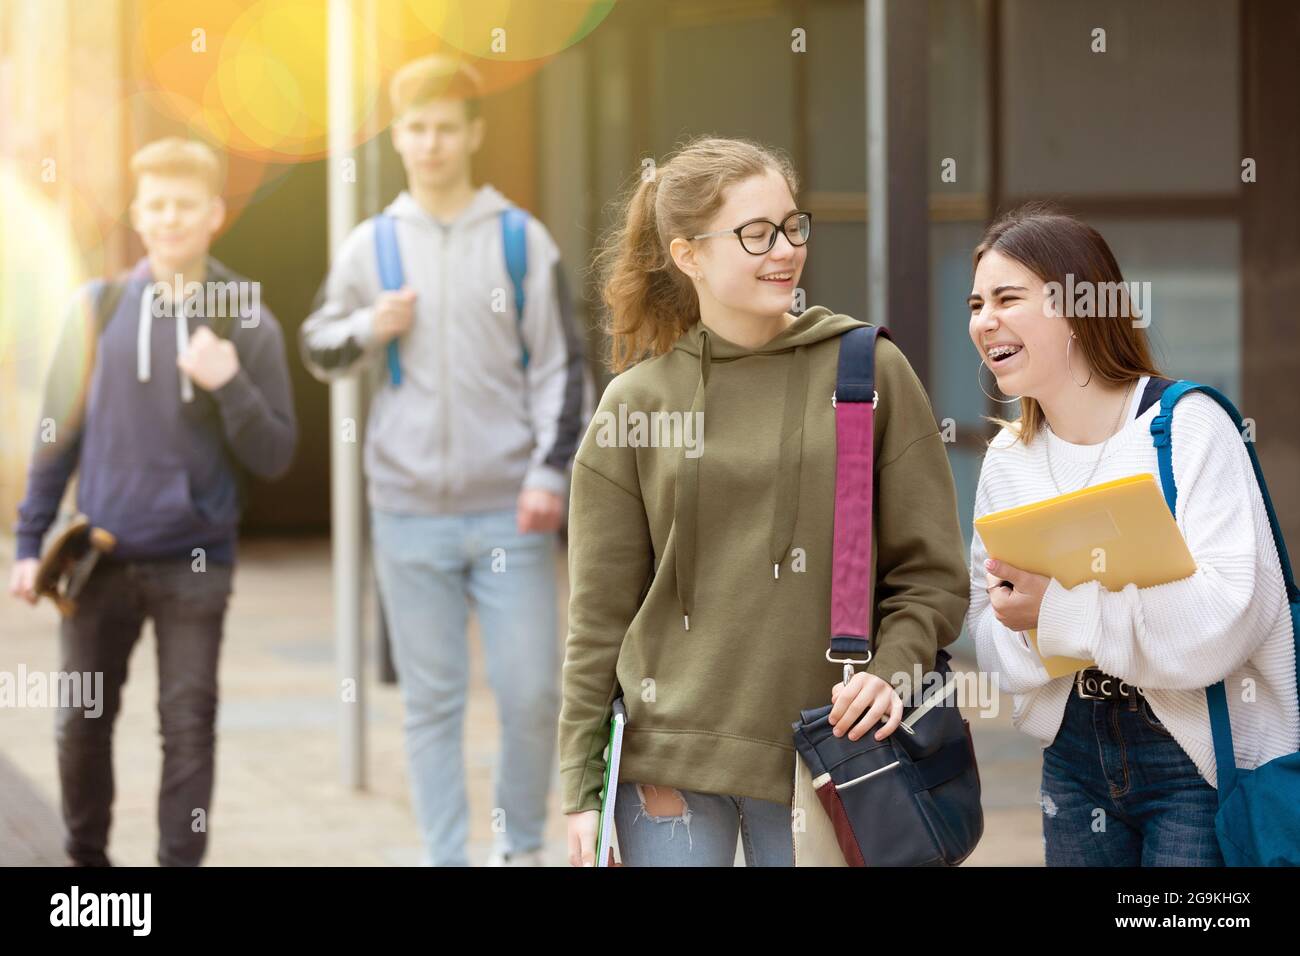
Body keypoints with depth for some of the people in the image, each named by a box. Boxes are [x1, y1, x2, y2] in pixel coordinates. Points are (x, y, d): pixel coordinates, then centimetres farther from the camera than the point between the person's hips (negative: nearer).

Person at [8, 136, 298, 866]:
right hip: (99, 558, 2)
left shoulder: (248, 325, 0)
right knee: (83, 722, 9)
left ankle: (181, 859, 7)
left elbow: (275, 457, -1)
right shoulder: (100, 309, 4)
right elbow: (59, 435, 9)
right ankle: (85, 857, 26)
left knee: (189, 725, -1)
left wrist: (229, 385, -17)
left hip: (196, 564, -2)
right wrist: (31, 543, 7)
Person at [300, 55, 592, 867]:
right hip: (410, 511, 1)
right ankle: (447, 858, 11)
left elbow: (560, 368, 2)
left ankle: (522, 845, 18)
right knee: (432, 700, 4)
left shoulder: (524, 241, 3)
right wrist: (368, 329, -5)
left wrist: (550, 472, -8)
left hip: (510, 511, -1)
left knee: (532, 692, -1)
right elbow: (319, 349, 16)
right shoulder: (369, 247, 7)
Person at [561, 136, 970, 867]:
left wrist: (890, 671, -14)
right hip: (669, 758, 0)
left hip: (825, 751, 0)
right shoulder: (634, 403, 4)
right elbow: (600, 616, 6)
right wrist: (582, 788, 2)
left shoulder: (871, 371, 2)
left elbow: (932, 573, 4)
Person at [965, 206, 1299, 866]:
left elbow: (1233, 611, -23)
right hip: (1075, 757, 5)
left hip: (1200, 762, -5)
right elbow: (992, 635, 4)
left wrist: (1059, 606, -25)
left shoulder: (1187, 427, -12)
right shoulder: (1007, 460, 7)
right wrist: (1020, 629, -19)